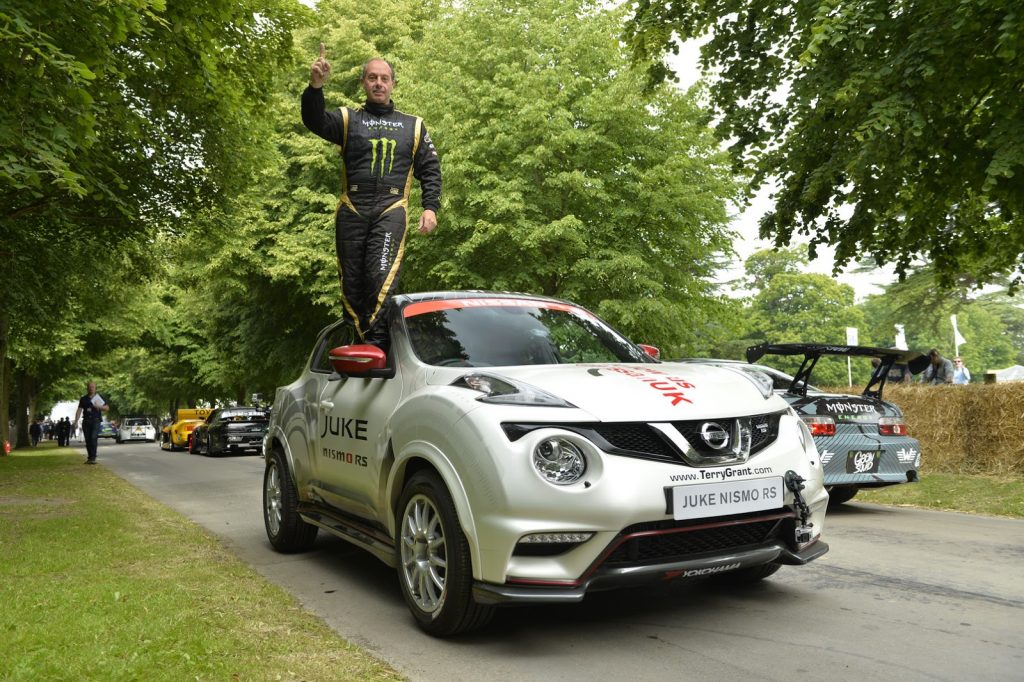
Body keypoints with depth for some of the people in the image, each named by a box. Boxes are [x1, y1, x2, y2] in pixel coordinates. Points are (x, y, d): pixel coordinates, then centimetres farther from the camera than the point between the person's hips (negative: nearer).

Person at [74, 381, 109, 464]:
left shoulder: (99, 397, 8)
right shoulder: (83, 399, 13)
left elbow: (107, 407, 10)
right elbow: (79, 410, 9)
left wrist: (99, 407, -10)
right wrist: (76, 422, 0)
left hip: (96, 420, -3)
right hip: (86, 421, 3)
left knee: (93, 438, -17)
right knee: (88, 439, 3)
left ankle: (93, 458, -19)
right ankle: (89, 457, 13)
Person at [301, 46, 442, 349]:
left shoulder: (413, 125, 20)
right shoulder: (348, 119, 15)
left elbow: (430, 170, 17)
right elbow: (315, 121, -6)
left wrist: (431, 207, 1)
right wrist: (315, 87, -26)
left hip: (391, 210, -1)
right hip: (352, 210, 1)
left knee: (382, 278, -19)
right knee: (351, 282, 0)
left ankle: (376, 344, -20)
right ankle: (357, 342, 8)